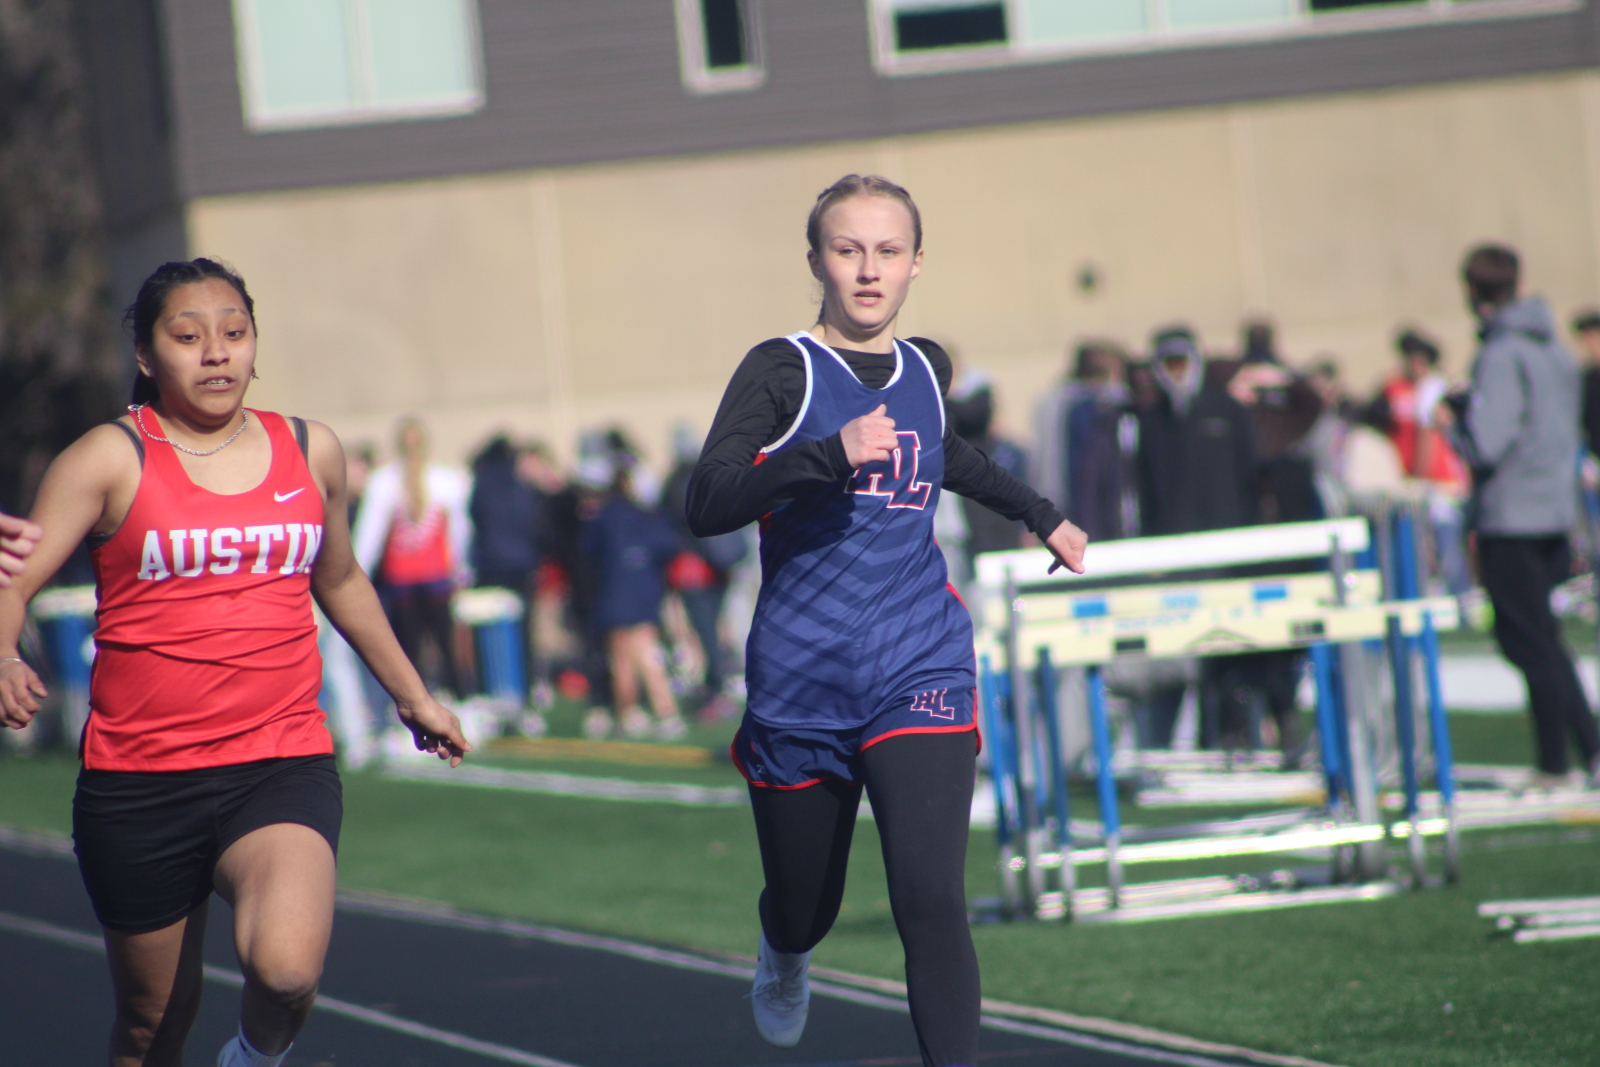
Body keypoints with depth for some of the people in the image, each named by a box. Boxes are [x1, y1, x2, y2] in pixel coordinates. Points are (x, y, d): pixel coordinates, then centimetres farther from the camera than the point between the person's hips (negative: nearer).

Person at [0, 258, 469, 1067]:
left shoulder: (311, 452, 9)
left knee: (287, 969, -25)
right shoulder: (109, 461, -3)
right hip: (138, 780, -1)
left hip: (283, 765, 1)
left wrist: (411, 696, 35)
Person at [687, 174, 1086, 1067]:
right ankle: (785, 957, 53)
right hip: (800, 682, -1)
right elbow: (708, 506, -20)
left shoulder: (926, 370, 9)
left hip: (918, 672, 2)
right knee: (805, 907, 16)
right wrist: (832, 456, -32)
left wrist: (1042, 516, 40)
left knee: (932, 900, -17)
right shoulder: (783, 371, -6)